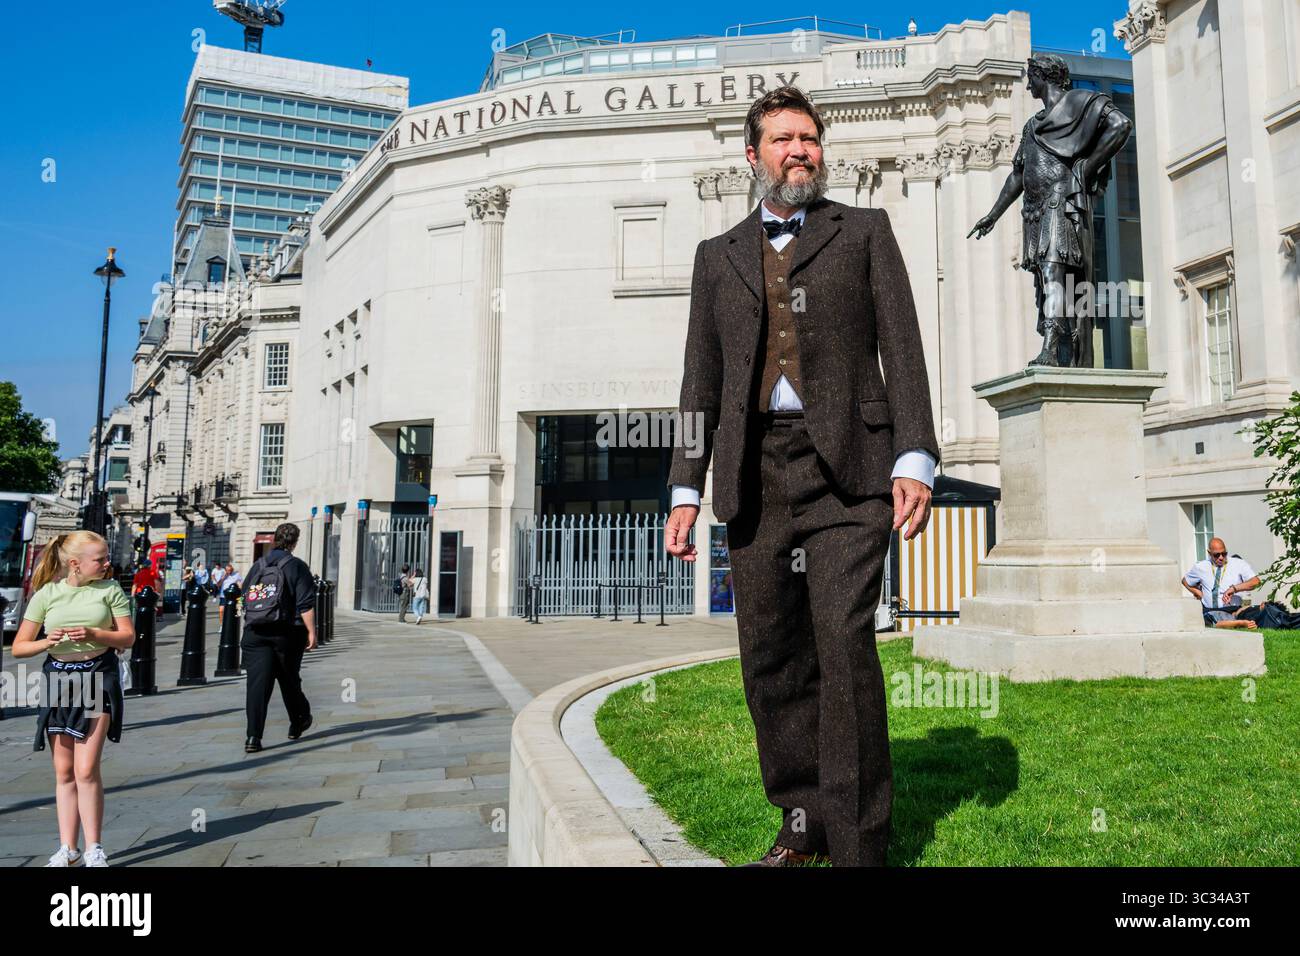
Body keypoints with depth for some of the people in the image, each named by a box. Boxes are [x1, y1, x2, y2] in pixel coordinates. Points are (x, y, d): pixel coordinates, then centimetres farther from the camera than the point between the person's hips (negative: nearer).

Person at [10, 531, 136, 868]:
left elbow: (128, 637, -2)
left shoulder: (110, 589, -1)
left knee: (86, 770, -7)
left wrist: (92, 633, -18)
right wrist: (46, 642, -18)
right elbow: (19, 647, 2)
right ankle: (68, 848, 17)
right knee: (64, 772, 8)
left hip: (98, 679, -2)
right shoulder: (46, 594, 0)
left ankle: (94, 848, 4)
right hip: (58, 679, 2)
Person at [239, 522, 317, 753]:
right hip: (287, 633, -3)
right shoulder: (297, 566, -5)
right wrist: (311, 632, -8)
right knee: (289, 680, 15)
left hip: (255, 633, 3)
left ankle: (253, 736, -10)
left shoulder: (257, 565, 10)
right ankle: (298, 722, 34)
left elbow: (245, 599, 17)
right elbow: (306, 604, -12)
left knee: (257, 683, -2)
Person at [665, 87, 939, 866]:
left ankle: (858, 843, -1)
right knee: (772, 658, 5)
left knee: (844, 644, -13)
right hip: (755, 472, 3)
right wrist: (686, 490, 7)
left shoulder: (864, 231, 13)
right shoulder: (719, 255, 19)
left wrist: (915, 460, -10)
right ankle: (803, 827, 19)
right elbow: (702, 380, 15)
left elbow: (902, 348, 3)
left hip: (847, 460, -3)